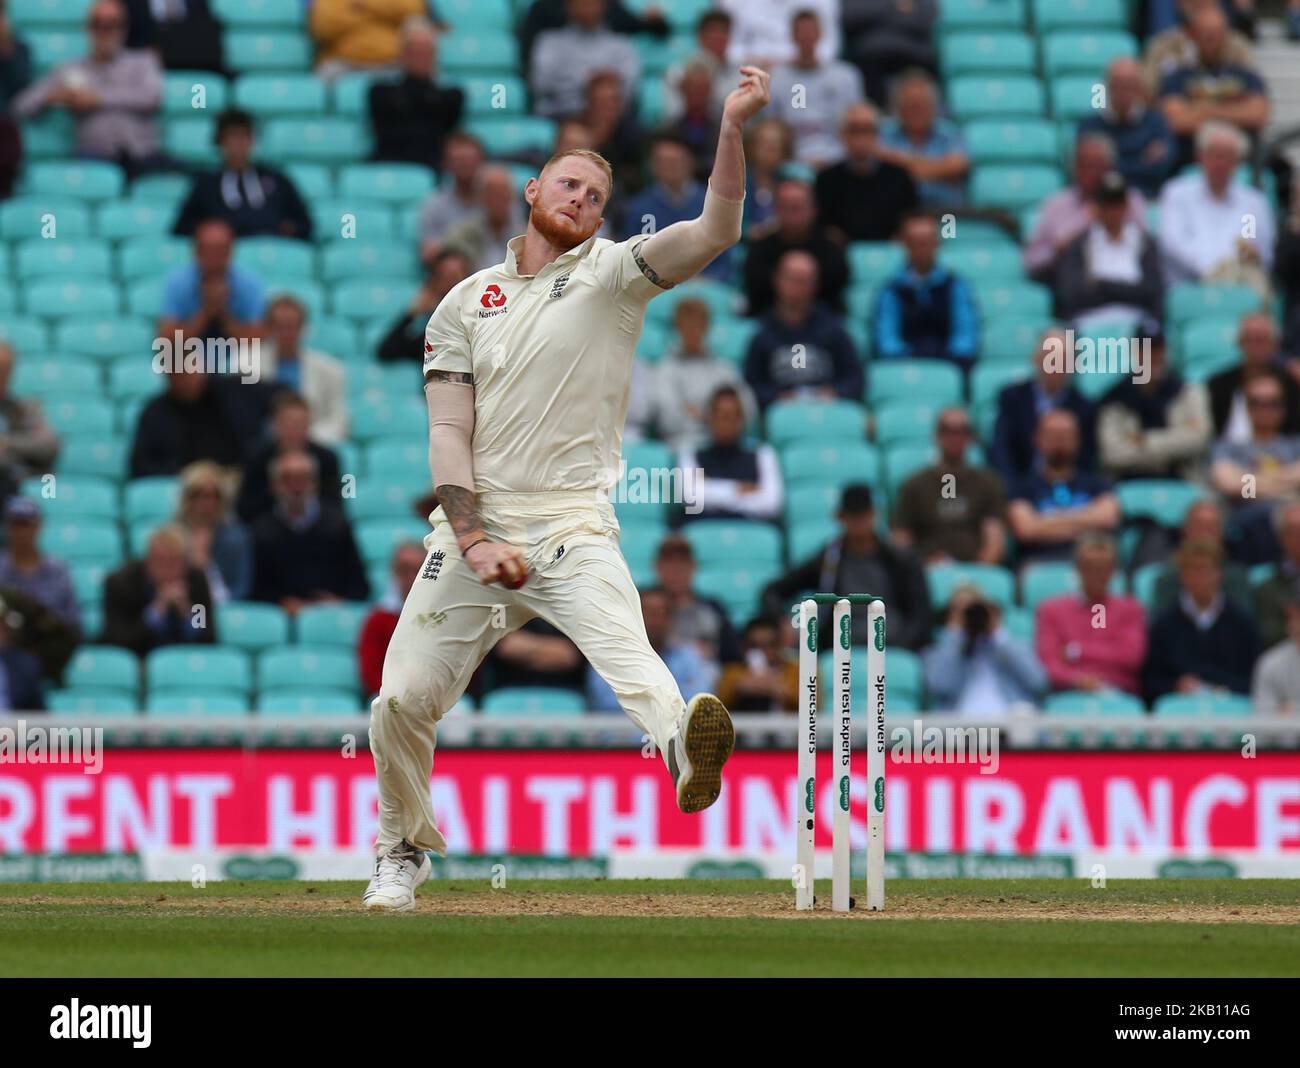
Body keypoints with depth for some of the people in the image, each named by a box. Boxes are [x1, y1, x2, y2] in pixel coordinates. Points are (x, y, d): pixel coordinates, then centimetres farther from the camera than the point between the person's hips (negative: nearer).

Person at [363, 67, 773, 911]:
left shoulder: (611, 274, 8)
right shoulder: (466, 304, 13)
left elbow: (715, 233, -9)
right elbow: (449, 435, 5)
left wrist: (733, 128, -24)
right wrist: (473, 541, -10)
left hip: (573, 526, -3)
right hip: (474, 526, 3)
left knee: (623, 643, -31)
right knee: (402, 700, -1)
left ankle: (686, 751, -61)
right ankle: (405, 850, 25)